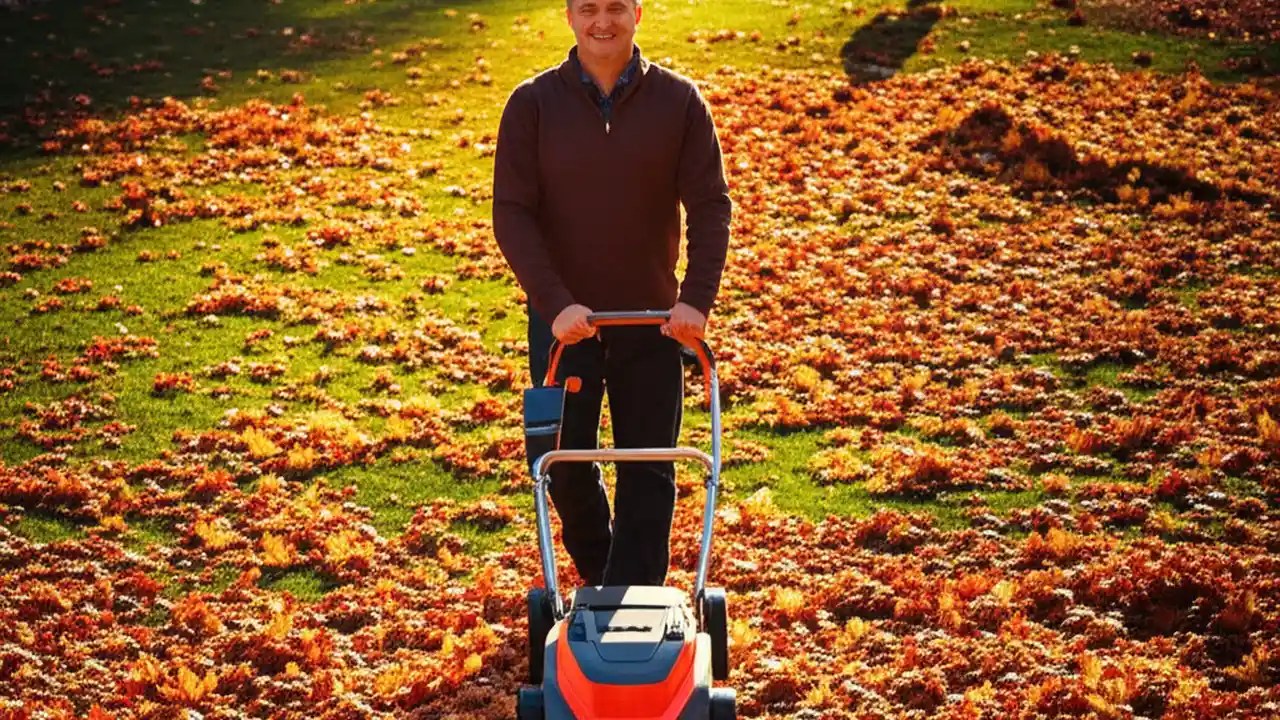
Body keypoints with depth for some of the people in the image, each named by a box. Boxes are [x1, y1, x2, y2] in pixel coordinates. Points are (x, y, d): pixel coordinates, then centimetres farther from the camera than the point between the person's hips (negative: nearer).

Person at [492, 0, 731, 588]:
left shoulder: (679, 101, -4)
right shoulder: (533, 104, -5)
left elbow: (709, 205, -5)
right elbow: (512, 213, -9)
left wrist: (697, 298, -17)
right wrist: (554, 302, -20)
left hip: (651, 316, 0)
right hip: (562, 316, 0)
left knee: (648, 470, 1)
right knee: (565, 462, 7)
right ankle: (596, 573, 33)